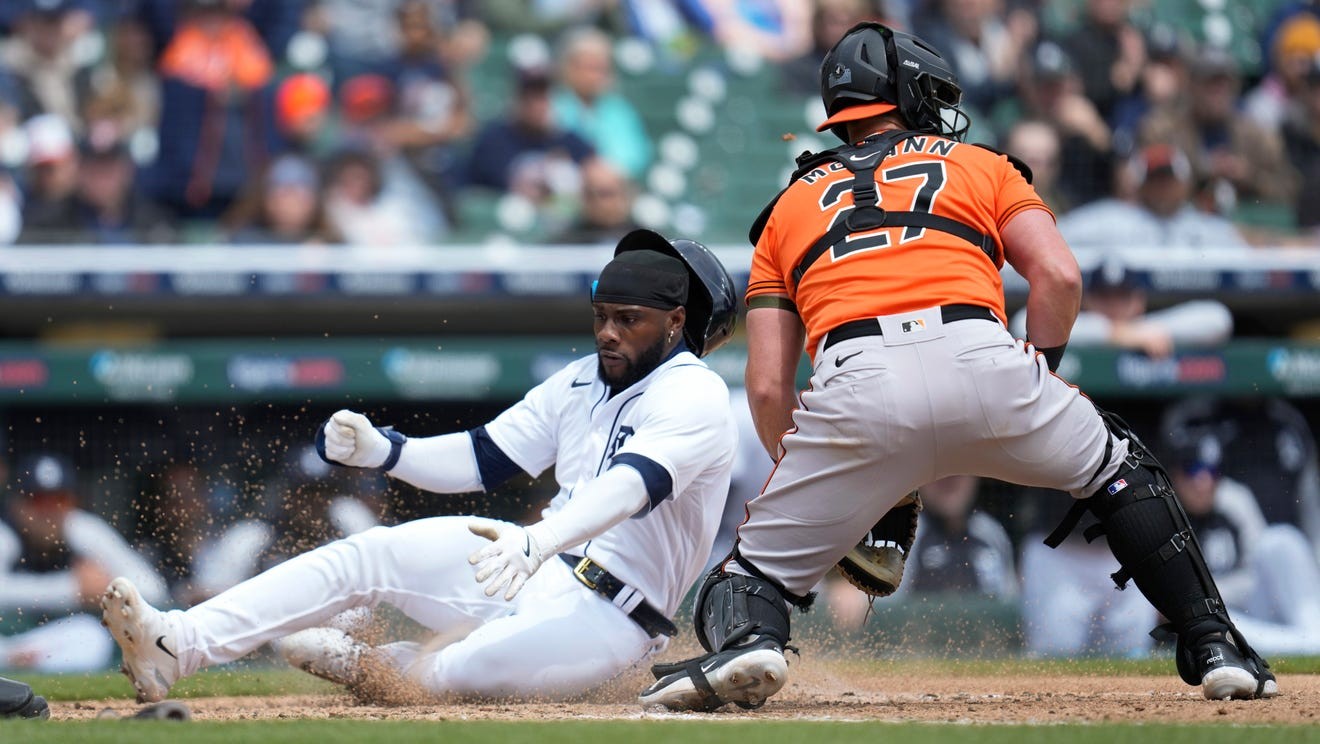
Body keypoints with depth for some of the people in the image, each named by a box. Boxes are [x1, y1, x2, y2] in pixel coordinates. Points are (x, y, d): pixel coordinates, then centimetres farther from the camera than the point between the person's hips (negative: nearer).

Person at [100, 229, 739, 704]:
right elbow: (478, 457, 11)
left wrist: (534, 542, -49)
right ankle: (177, 646, -19)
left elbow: (630, 485, -32)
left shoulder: (694, 396, -13)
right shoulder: (583, 381, 14)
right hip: (533, 566, 8)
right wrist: (378, 449, -9)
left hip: (606, 617, -8)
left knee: (471, 668, -33)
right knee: (370, 553, -10)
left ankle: (362, 666, -1)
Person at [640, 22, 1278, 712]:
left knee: (762, 561, 15)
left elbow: (768, 388, 20)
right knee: (1119, 467, 27)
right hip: (982, 359, 0)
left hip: (854, 386, 0)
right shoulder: (980, 165, 28)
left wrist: (830, 496, 27)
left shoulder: (789, 206, 30)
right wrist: (1038, 383, 21)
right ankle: (1214, 647, 17)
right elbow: (1059, 274, 10)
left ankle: (745, 640, -20)